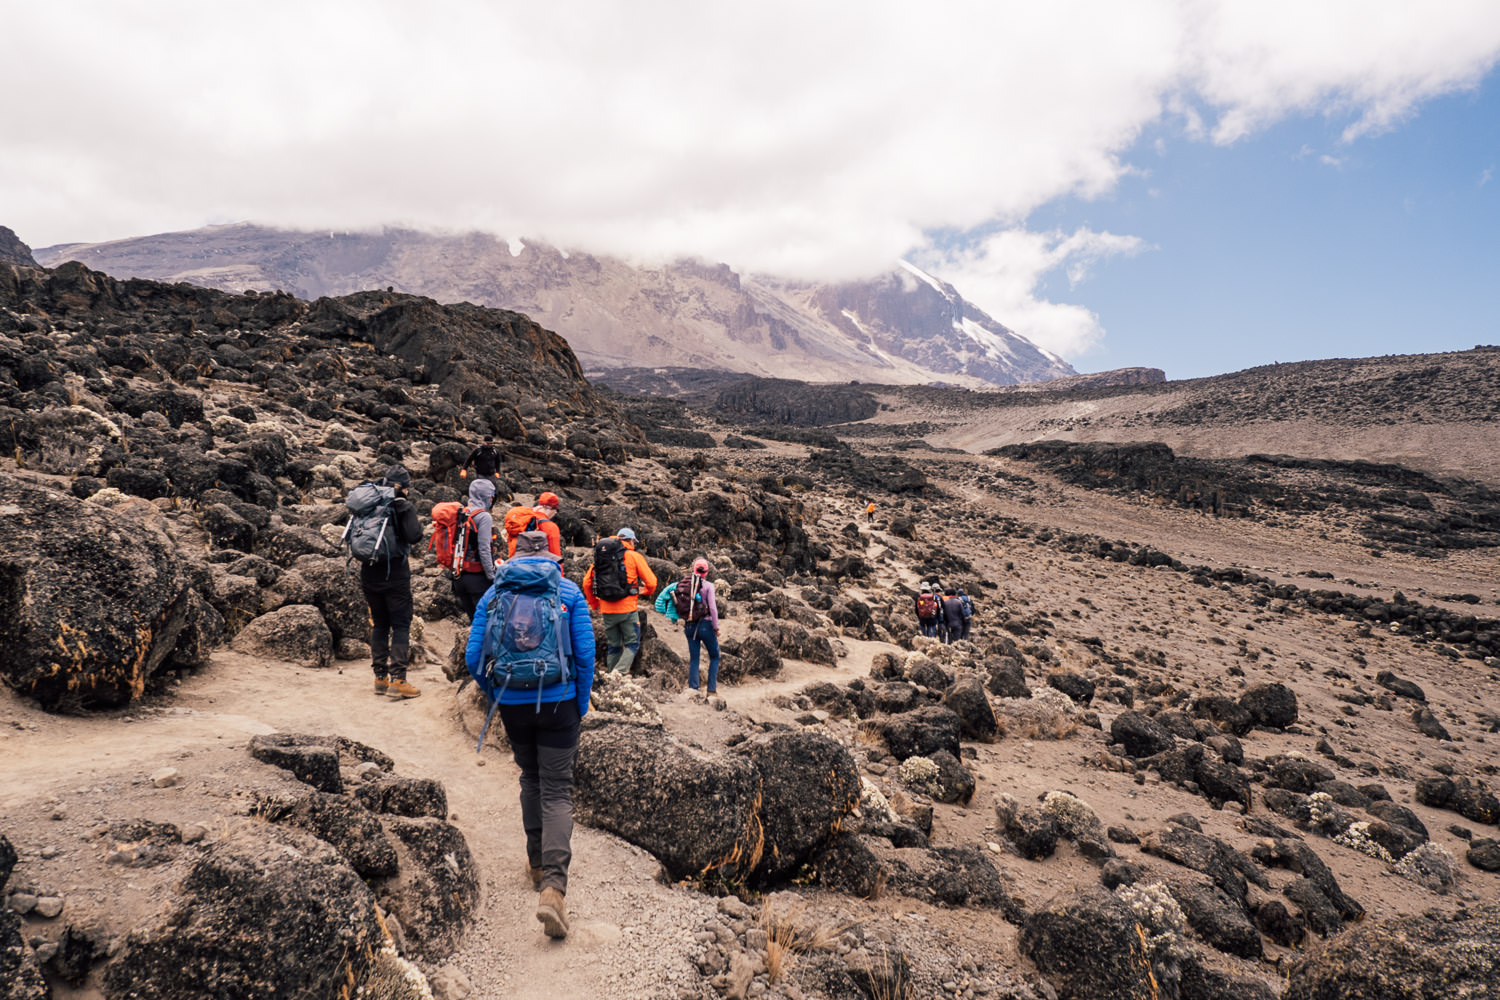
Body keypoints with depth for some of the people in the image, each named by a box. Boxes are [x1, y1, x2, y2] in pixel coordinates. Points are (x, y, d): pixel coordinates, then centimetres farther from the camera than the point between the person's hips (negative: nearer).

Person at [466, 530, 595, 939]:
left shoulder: (492, 595, 6)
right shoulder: (570, 592, 1)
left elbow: (474, 658, 2)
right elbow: (585, 652, -5)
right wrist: (581, 704, 6)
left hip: (513, 704, 2)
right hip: (558, 703, -2)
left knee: (530, 779, 23)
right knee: (556, 791, -1)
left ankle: (537, 863, 32)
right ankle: (553, 883, -16)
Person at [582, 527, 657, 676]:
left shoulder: (601, 556, 10)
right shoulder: (634, 556, -1)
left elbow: (586, 583, 9)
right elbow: (651, 582, -3)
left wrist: (594, 604, 20)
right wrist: (647, 592, 19)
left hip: (607, 609, 4)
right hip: (627, 608, -4)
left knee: (613, 646, 15)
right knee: (632, 644, 5)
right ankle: (619, 672, -16)